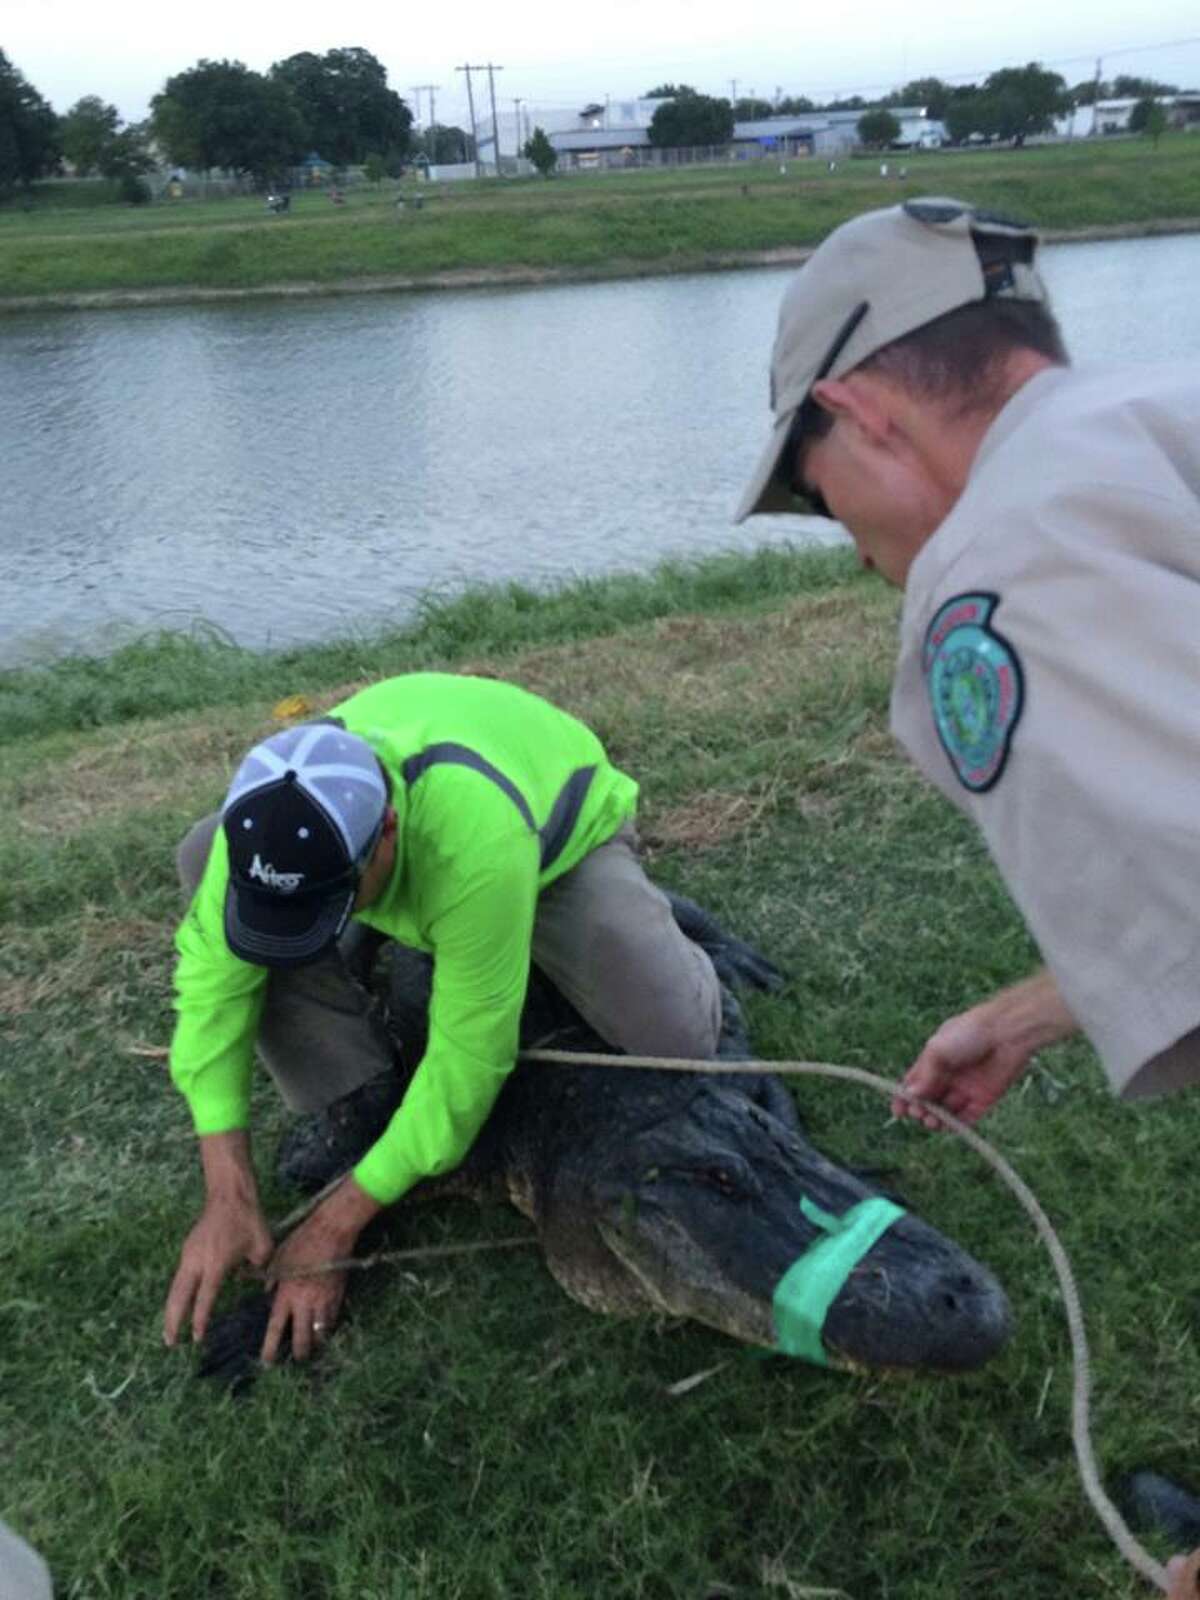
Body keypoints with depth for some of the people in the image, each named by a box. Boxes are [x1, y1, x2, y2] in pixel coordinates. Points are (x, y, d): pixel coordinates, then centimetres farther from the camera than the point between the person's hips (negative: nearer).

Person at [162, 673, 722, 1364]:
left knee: (676, 1036, -29)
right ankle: (360, 1107, -7)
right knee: (202, 860, -20)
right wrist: (230, 1195, -30)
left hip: (565, 836, -4)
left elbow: (468, 1063, -38)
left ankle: (650, 928, 9)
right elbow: (212, 980, -26)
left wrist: (334, 1229, -30)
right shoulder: (269, 808, -33)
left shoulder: (477, 846, -47)